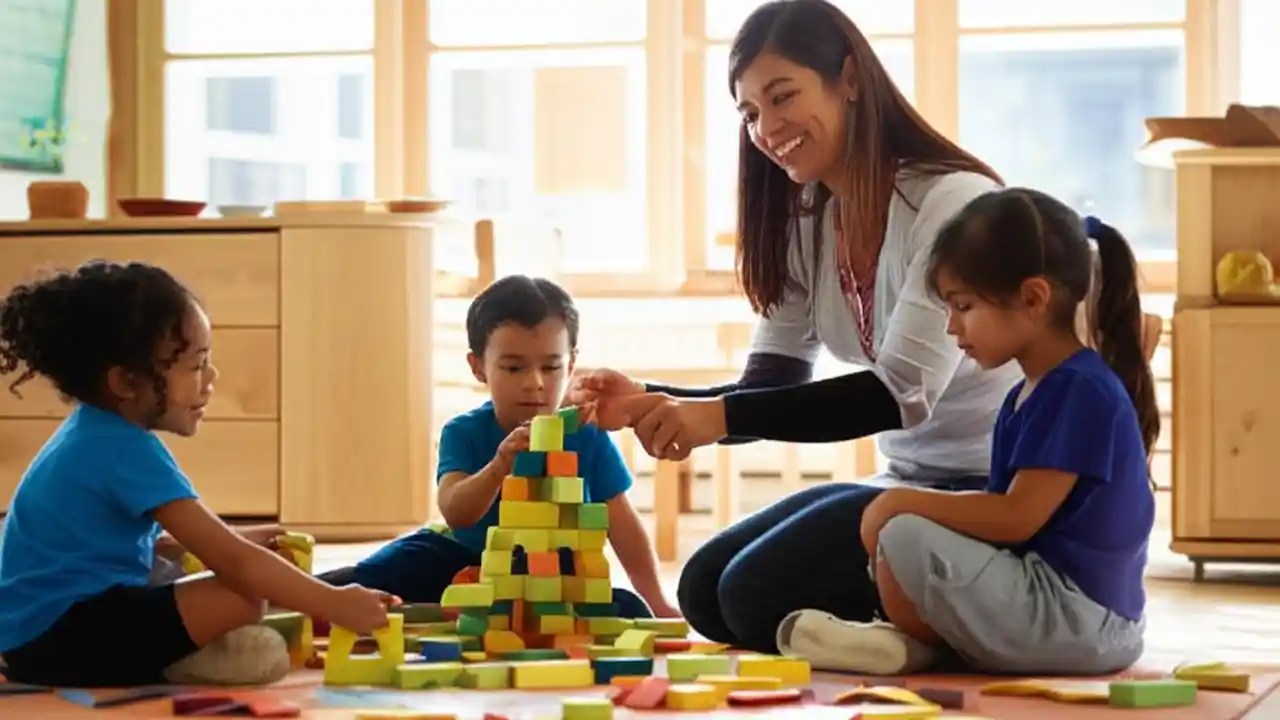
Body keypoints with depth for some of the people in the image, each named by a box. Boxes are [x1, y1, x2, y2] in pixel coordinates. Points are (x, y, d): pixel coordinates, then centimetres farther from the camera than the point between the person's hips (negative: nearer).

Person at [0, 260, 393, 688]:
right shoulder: (126, 452, -19)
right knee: (243, 599, -25)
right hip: (62, 637, -11)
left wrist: (244, 544, 21)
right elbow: (232, 561, -21)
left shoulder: (95, 432, 12)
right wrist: (334, 605, -18)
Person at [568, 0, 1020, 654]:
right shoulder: (804, 226, 6)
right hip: (907, 483, 9)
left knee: (762, 594, -20)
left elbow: (902, 394, -26)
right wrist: (650, 402, -16)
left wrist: (721, 416, -33)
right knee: (706, 589, -2)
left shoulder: (954, 203, -19)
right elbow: (770, 395, 3)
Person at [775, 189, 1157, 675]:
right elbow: (1009, 511, 14)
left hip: (1077, 622, -11)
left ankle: (913, 642, 2)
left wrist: (906, 501, -14)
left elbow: (1016, 518, -22)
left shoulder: (1079, 391, -16)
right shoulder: (1029, 396, 16)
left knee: (905, 536, -23)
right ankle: (925, 634, 1)